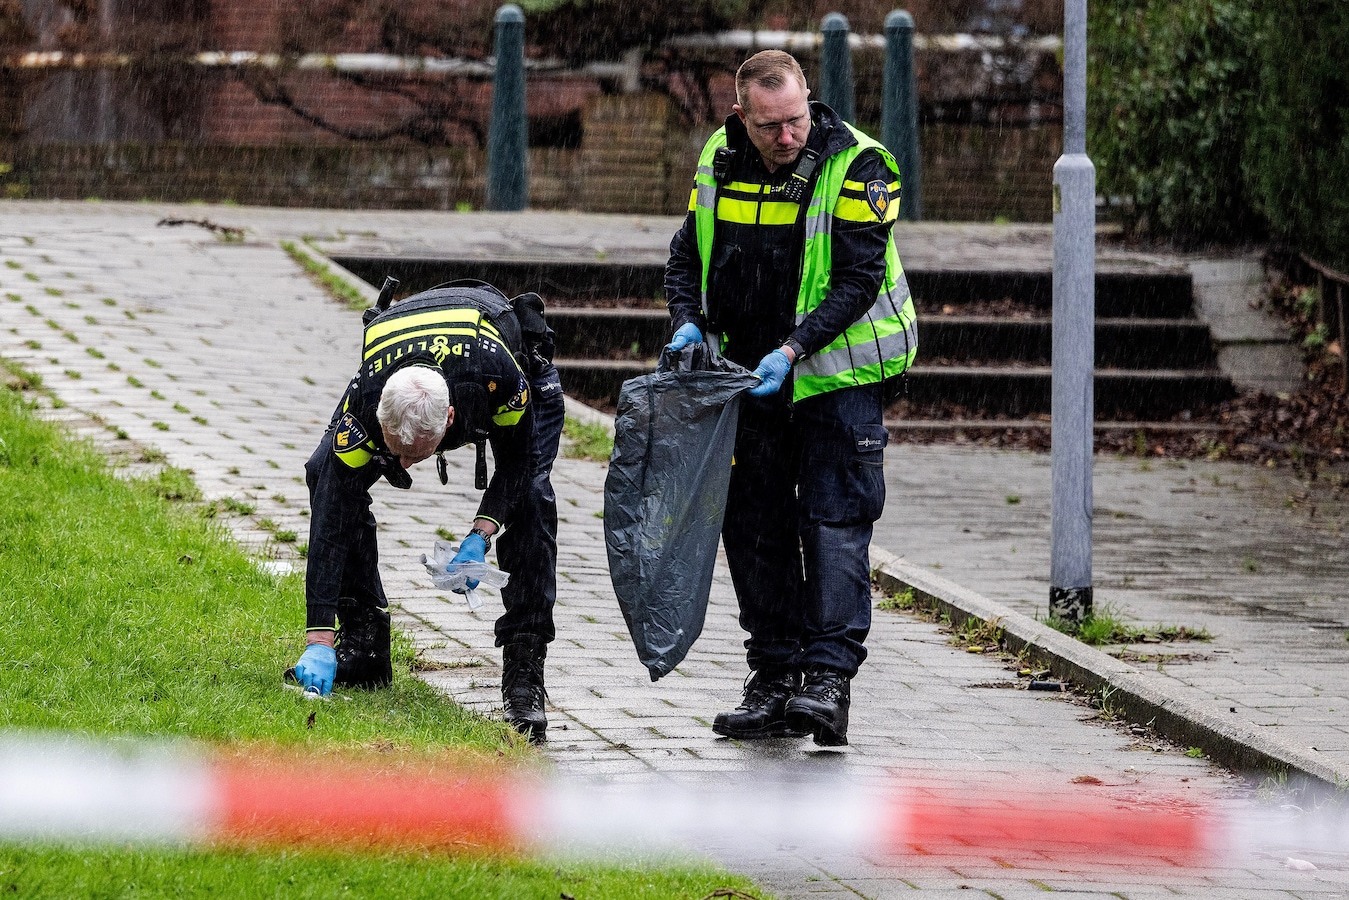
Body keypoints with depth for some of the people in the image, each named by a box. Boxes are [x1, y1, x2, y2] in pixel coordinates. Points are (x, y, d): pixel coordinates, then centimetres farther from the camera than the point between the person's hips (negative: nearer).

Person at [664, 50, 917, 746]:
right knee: (753, 528, 7)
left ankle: (829, 678, -16)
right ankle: (775, 682, 14)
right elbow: (686, 257, 11)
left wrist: (793, 350, -26)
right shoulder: (718, 164, 1)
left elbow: (858, 279, -18)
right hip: (748, 376, 6)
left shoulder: (855, 168, -15)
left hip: (835, 375, -5)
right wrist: (688, 325, -7)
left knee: (835, 523, -12)